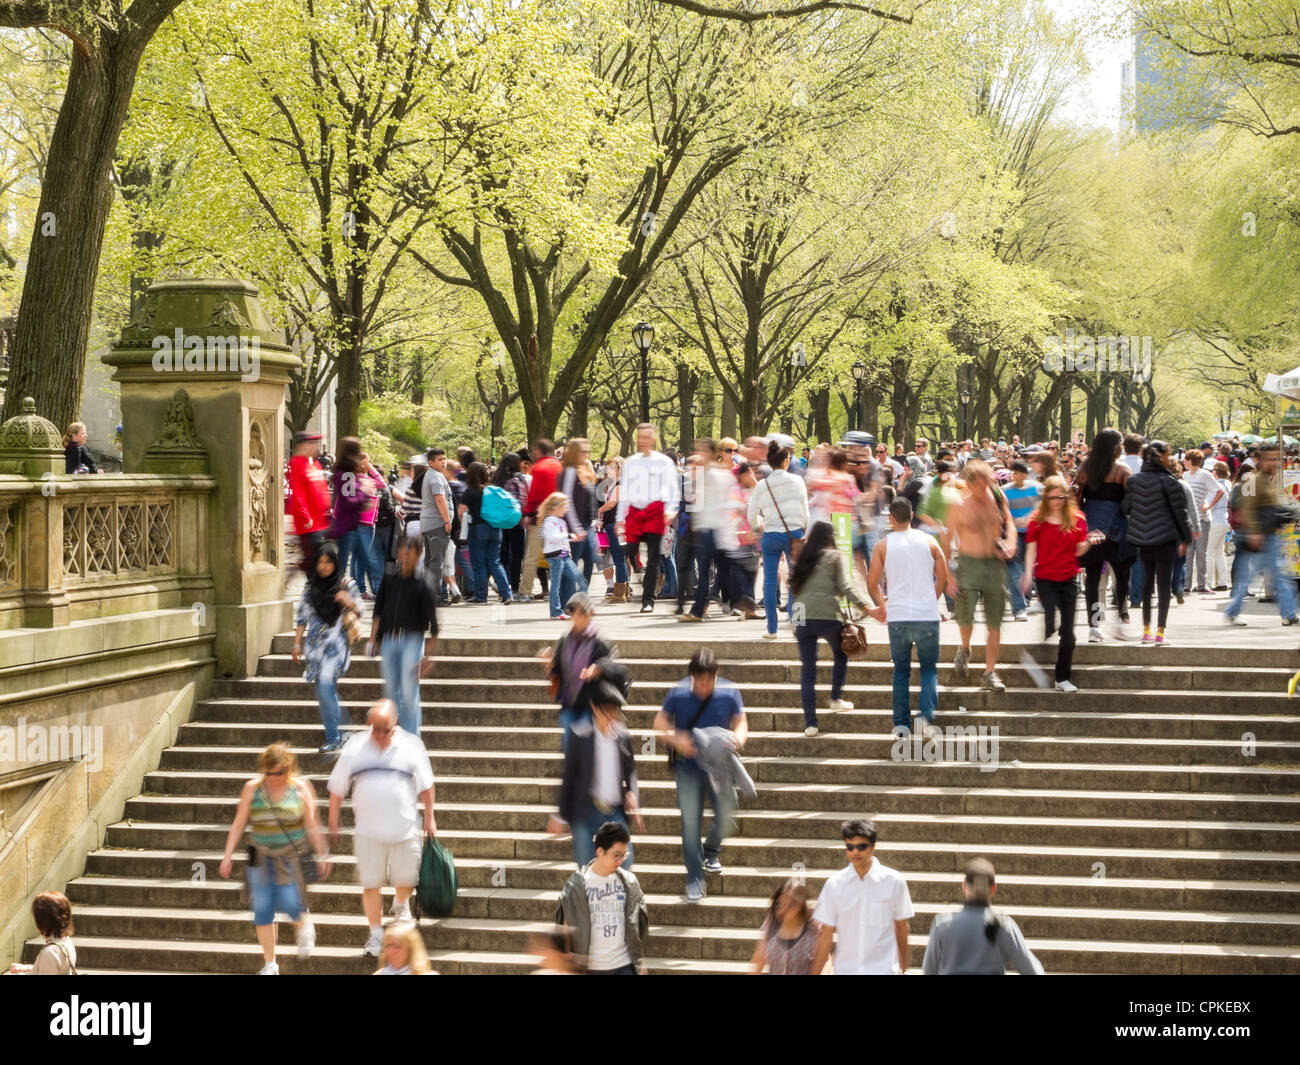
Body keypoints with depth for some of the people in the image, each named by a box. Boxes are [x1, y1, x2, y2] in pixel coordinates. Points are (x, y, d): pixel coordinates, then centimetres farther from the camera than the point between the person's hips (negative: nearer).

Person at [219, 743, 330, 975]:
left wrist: (321, 855, 3)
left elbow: (311, 825, 3)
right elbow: (238, 824, 4)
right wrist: (228, 855, 1)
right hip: (261, 857, 2)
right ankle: (270, 964, 12)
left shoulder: (300, 788, -3)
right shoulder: (252, 788, -1)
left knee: (289, 902, -13)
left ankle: (305, 927, 24)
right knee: (262, 909, 1)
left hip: (291, 857, -2)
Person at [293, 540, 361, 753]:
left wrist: (349, 603, -21)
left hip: (336, 643, -4)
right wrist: (297, 643, 7)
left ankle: (333, 737, -16)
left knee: (325, 682, -21)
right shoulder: (310, 586, 9)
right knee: (325, 690, 6)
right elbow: (302, 616, 12)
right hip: (316, 643, 4)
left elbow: (357, 613, 1)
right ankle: (337, 734, 18)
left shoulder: (346, 584, 0)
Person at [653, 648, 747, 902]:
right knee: (691, 821, -4)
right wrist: (677, 739, -18)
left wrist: (737, 738, -19)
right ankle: (694, 879, 8)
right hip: (688, 766, -1)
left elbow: (741, 723, 4)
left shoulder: (729, 693, -4)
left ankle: (711, 851, 25)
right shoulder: (678, 693, -7)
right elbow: (660, 722, 0)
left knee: (726, 812, -8)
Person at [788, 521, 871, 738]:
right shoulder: (835, 557, 2)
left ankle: (810, 723, -1)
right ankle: (836, 698, 26)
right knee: (840, 655, 26)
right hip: (828, 616, -3)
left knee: (807, 669, 4)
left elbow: (794, 588, 16)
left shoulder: (803, 558, 16)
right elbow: (845, 587, -9)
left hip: (802, 616, 4)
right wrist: (866, 605, -11)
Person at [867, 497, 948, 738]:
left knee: (901, 670, 12)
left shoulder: (883, 545, 1)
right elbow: (943, 579, 5)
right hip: (927, 616, 0)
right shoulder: (929, 541, 3)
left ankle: (901, 723, 7)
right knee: (929, 668, 11)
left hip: (898, 617, 0)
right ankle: (927, 716, -9)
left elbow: (872, 583, 0)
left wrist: (881, 603, 19)